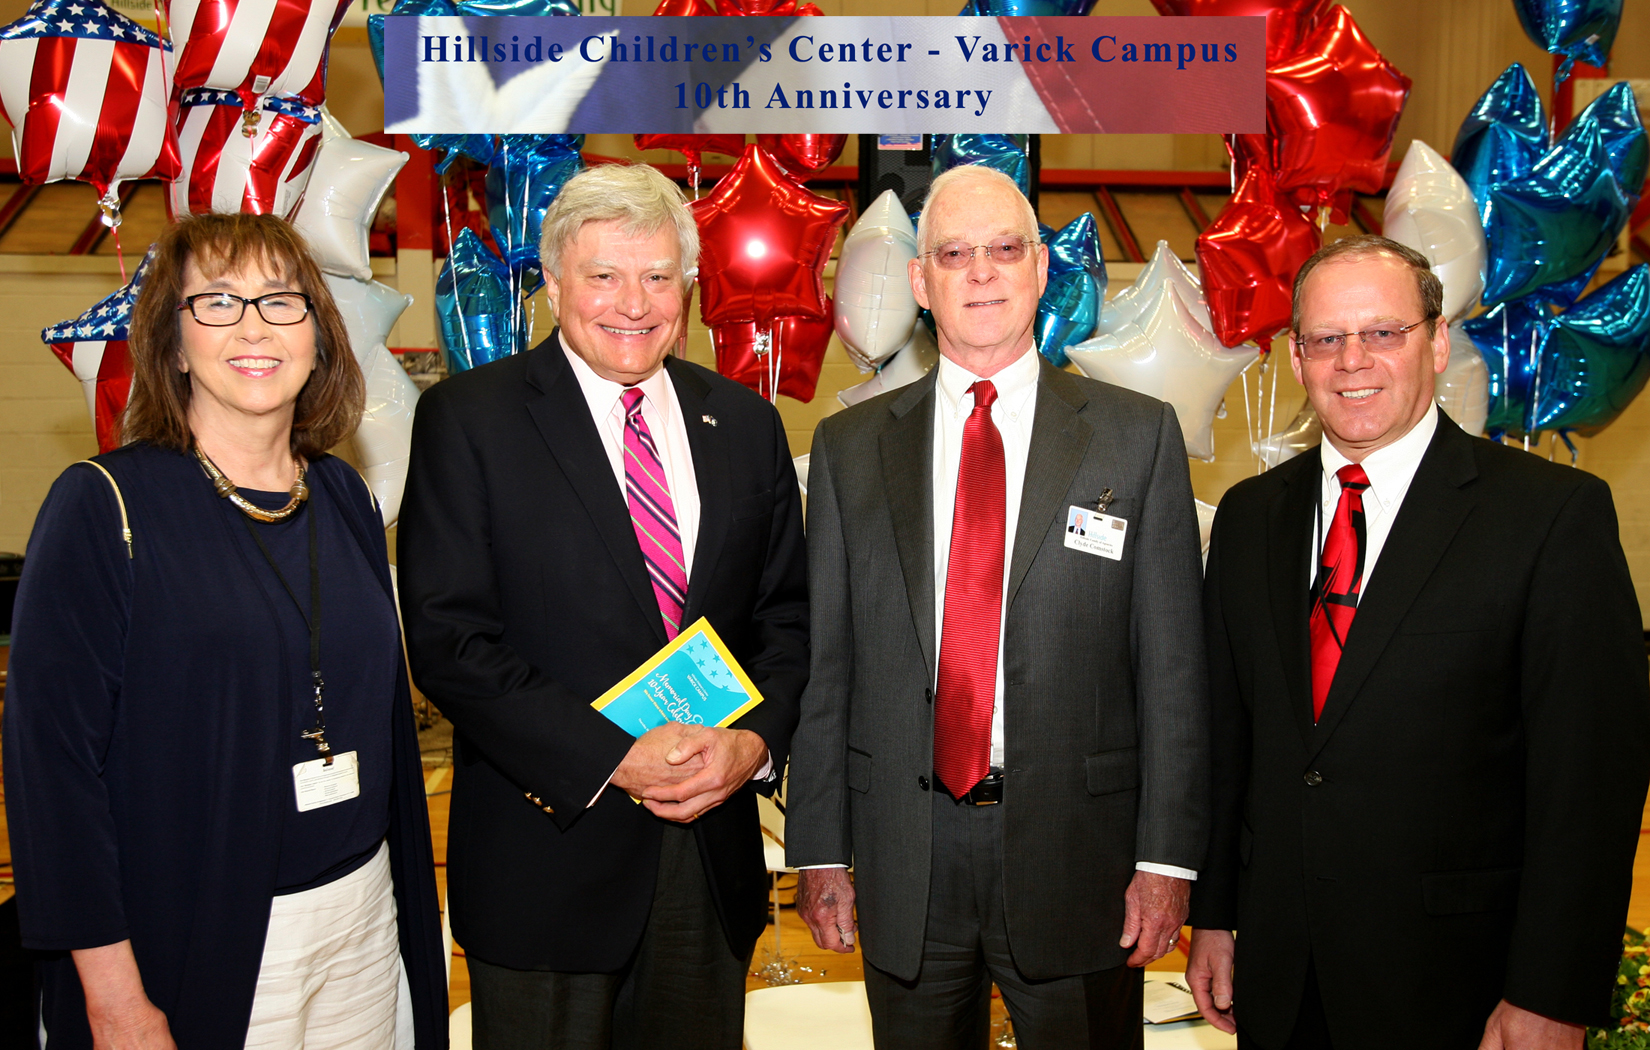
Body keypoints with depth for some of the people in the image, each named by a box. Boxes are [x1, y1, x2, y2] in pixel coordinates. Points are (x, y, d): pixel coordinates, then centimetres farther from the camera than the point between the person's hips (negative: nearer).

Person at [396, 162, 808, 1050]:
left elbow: (786, 613, 8)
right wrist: (614, 758, -19)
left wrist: (754, 740, -10)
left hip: (713, 852, 4)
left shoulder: (746, 423, 7)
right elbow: (448, 638, -12)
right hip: (546, 863, -3)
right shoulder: (467, 418, -5)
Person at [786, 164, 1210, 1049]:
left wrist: (1168, 856, -5)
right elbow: (826, 663, 4)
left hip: (1076, 847, -1)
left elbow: (1173, 667, -2)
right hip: (903, 855, 2)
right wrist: (818, 850, 2)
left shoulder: (1139, 436, 1)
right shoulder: (848, 446, 5)